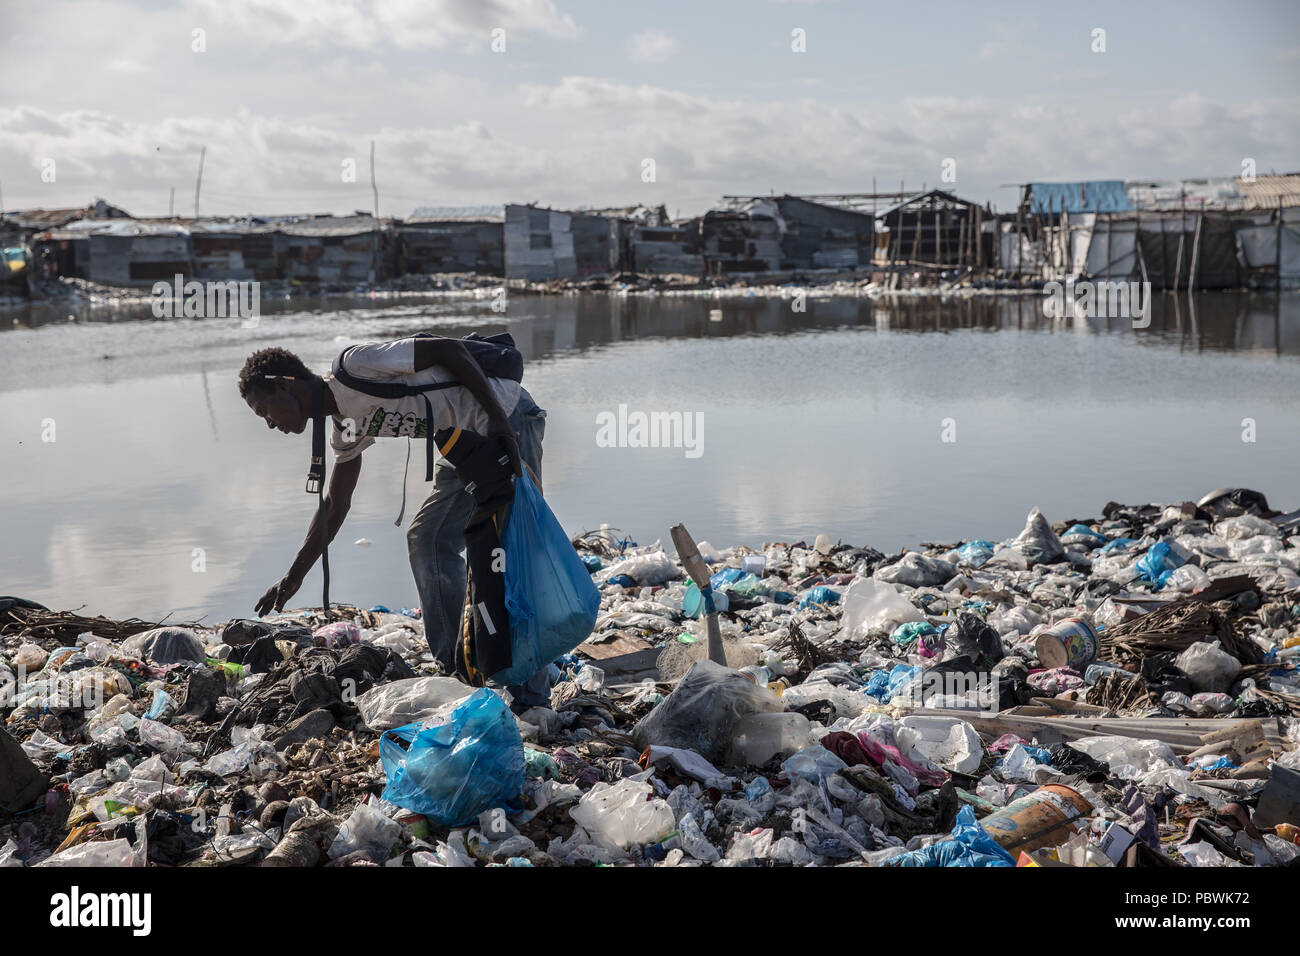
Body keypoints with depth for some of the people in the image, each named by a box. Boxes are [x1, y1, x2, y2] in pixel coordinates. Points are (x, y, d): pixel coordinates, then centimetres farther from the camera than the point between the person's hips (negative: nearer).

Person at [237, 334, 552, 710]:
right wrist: (294, 576, 22)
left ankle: (531, 699, -11)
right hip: (471, 439, 10)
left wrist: (501, 423, -26)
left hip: (509, 419, -10)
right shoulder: (346, 429, 10)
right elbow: (335, 505, 20)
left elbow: (449, 349, -20)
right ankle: (457, 671, 16)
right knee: (426, 540, 9)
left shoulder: (354, 366, -17)